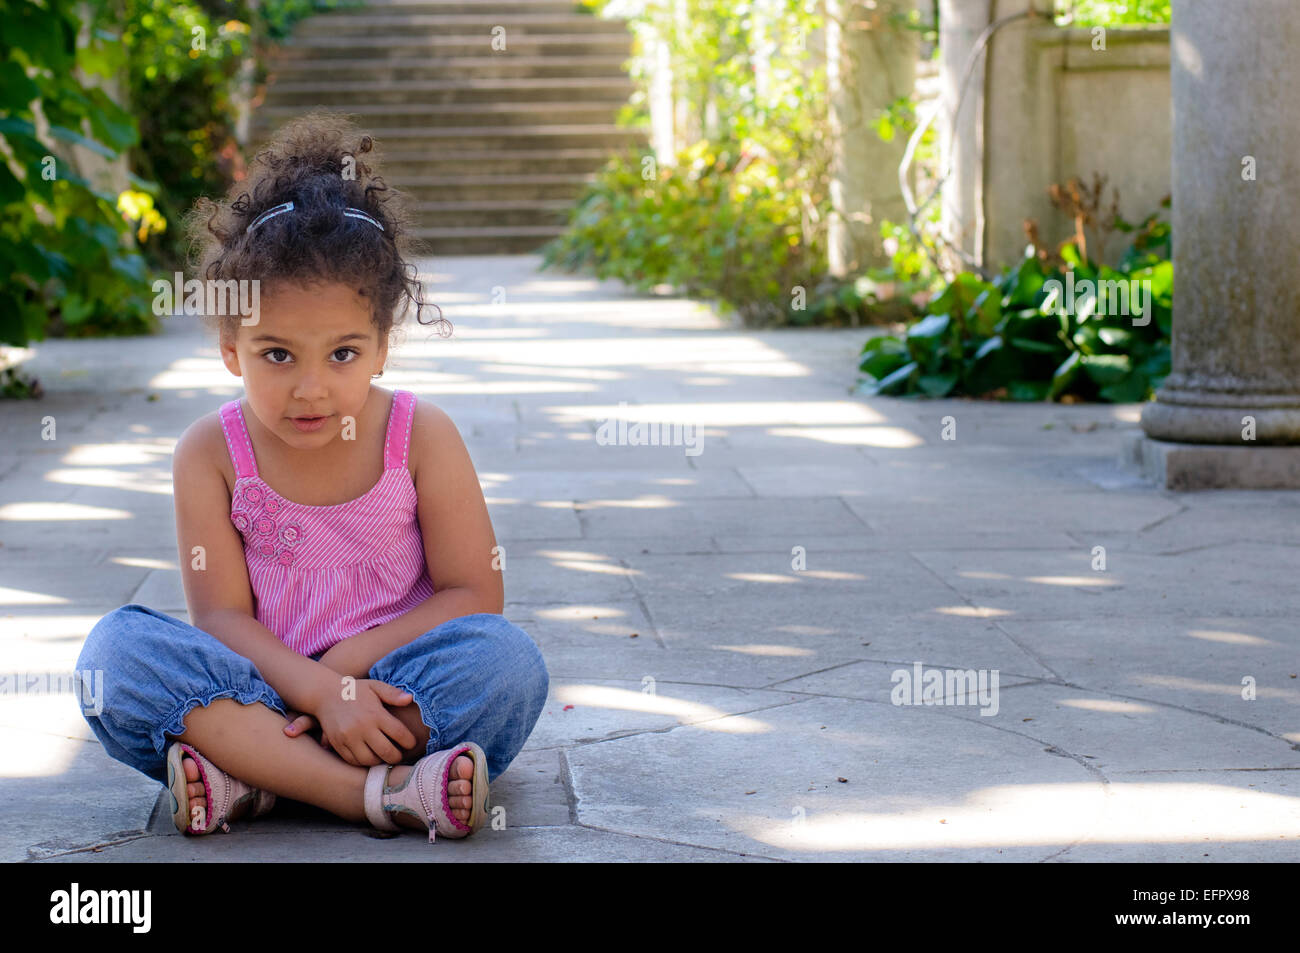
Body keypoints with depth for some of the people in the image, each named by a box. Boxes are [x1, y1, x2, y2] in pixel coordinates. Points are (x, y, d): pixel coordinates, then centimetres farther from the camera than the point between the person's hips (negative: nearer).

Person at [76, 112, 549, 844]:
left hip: (394, 691, 0)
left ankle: (251, 776, -28)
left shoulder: (421, 436, -4)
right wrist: (319, 689, -26)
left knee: (507, 657, -29)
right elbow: (220, 614, -9)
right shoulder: (211, 453, -3)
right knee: (116, 647, -26)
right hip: (261, 689, 0)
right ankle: (377, 790, -33)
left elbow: (474, 595, -5)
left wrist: (346, 663, -16)